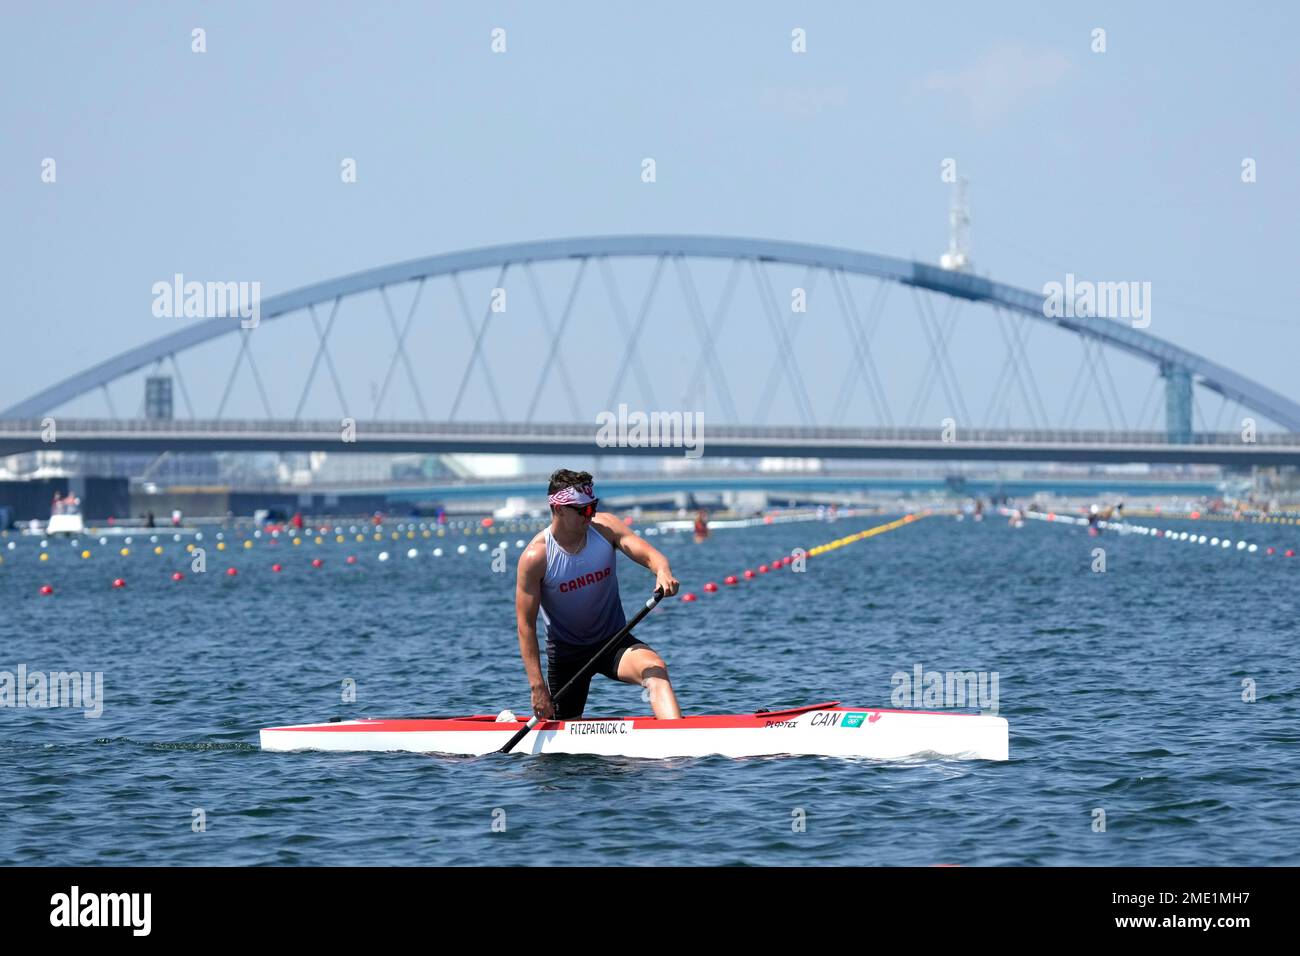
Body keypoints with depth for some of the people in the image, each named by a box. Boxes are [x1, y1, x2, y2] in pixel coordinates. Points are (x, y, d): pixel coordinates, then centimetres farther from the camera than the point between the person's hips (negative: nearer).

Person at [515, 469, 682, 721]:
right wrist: (537, 686, -20)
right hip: (566, 650, -1)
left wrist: (663, 572, -45)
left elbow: (649, 555, -19)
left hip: (614, 640, 1)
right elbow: (526, 624, -15)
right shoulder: (536, 556, -17)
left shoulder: (605, 527, -9)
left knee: (655, 668, -30)